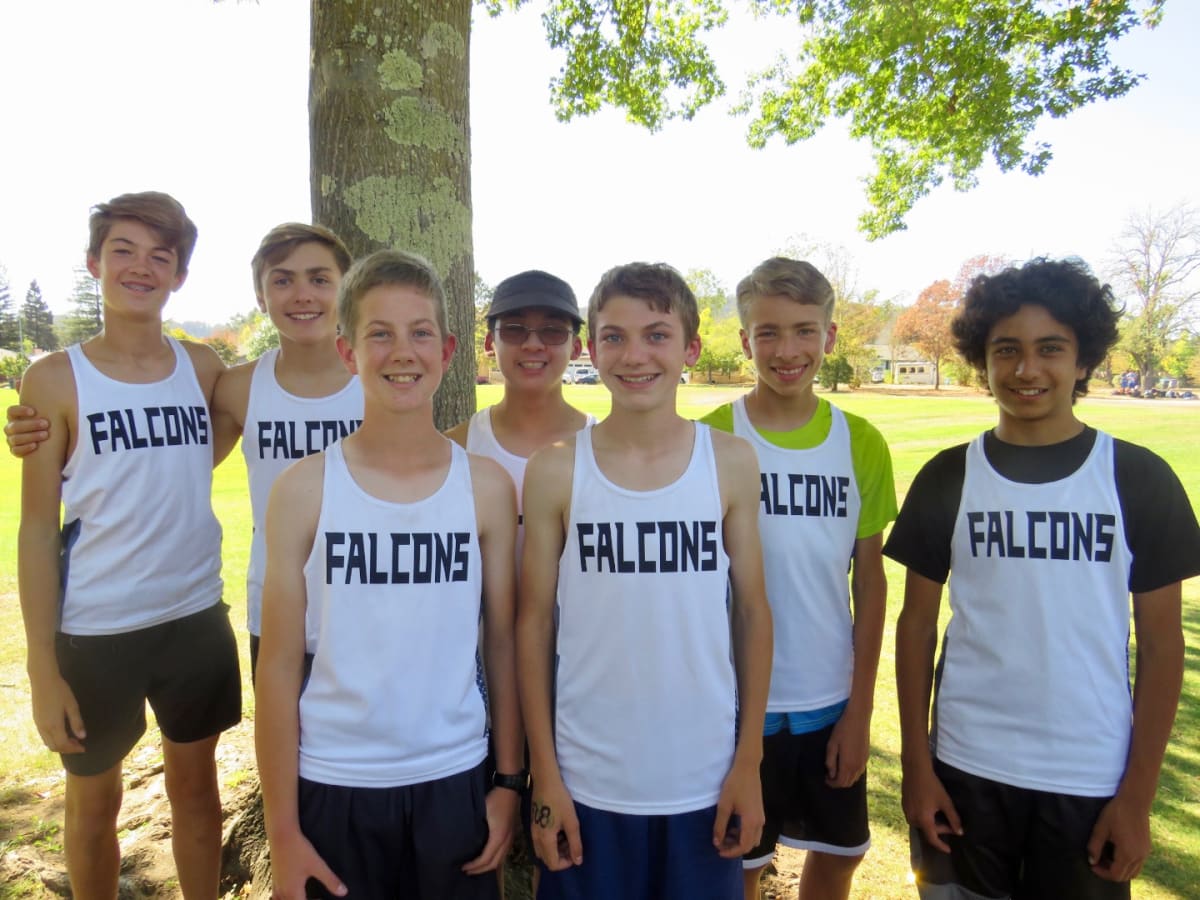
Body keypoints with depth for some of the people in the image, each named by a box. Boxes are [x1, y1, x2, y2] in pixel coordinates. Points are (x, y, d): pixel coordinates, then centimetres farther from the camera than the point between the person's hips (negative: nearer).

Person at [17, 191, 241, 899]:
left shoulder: (203, 367, -1)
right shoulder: (55, 380, -8)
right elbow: (38, 527, -7)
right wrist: (43, 671, -8)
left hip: (197, 619, 2)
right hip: (94, 631, -2)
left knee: (196, 785, 18)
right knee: (96, 800, 17)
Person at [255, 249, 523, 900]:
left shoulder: (487, 486, -5)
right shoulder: (304, 490, -7)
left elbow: (502, 643, 2)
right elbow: (278, 667, -4)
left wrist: (508, 782, 3)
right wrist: (282, 830, -2)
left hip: (453, 780, 1)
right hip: (333, 786, 0)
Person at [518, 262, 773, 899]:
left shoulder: (731, 463, -4)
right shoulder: (555, 471, -7)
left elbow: (753, 612, 1)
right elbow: (534, 623, -2)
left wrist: (749, 761, 0)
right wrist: (544, 775, -2)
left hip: (706, 783, 1)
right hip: (588, 787, -1)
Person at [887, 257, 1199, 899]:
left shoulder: (1140, 482, -3)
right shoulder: (947, 479, -2)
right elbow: (917, 623, 1)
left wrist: (1138, 794, -2)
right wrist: (915, 762, -1)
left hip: (1093, 782, 0)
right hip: (964, 770, 1)